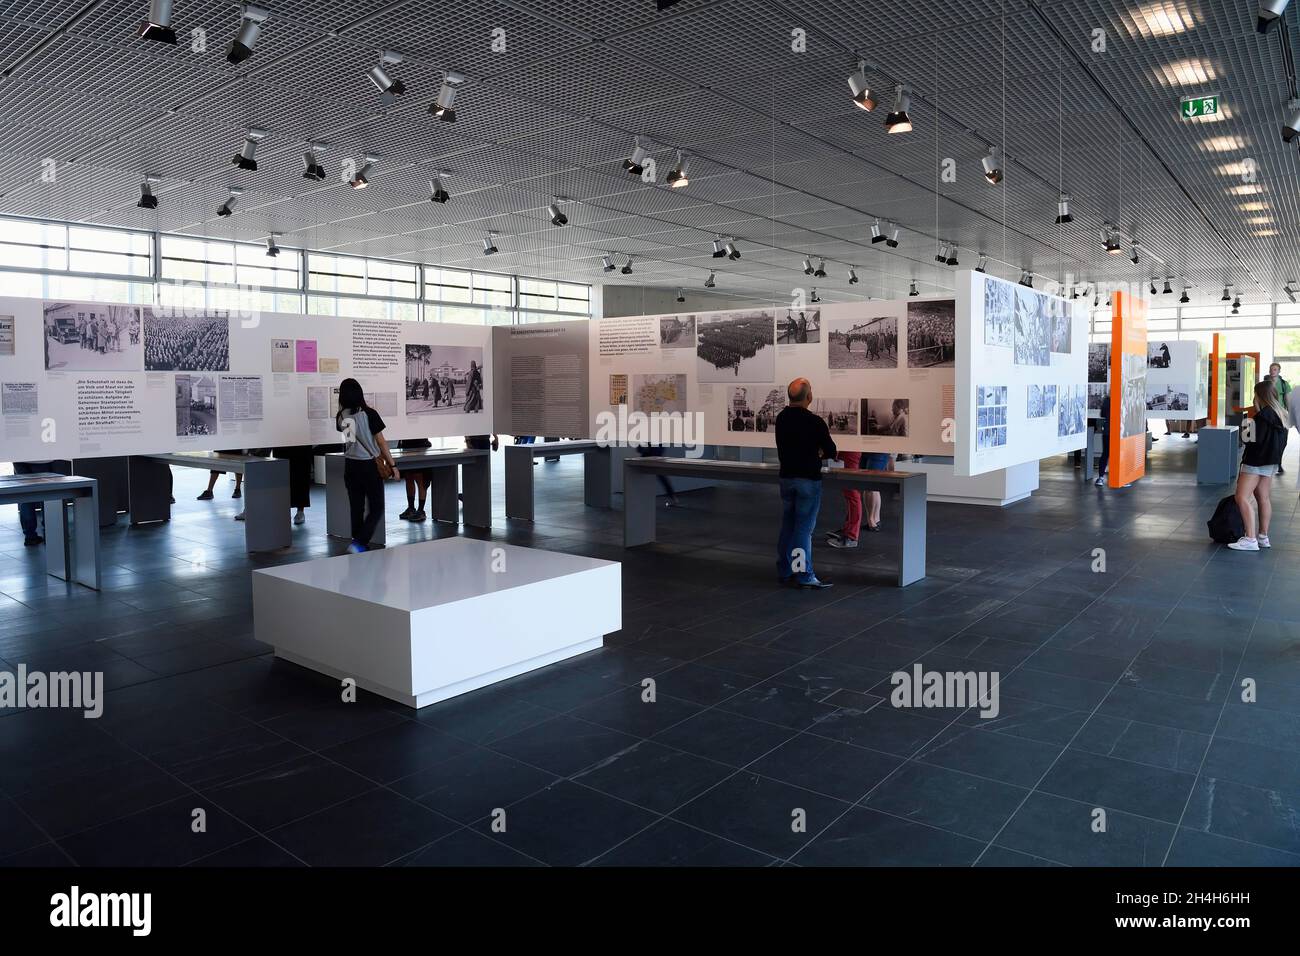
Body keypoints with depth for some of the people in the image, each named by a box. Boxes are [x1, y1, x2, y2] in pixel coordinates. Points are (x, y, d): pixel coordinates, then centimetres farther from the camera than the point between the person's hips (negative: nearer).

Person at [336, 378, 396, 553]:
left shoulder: (340, 417, -1)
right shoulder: (369, 414, -13)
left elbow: (353, 439, 10)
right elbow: (381, 441, -9)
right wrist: (393, 464, -1)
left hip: (350, 466, 5)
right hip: (369, 466, -5)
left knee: (356, 508, 12)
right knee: (376, 509, 4)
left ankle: (359, 545, 18)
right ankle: (358, 543, -9)